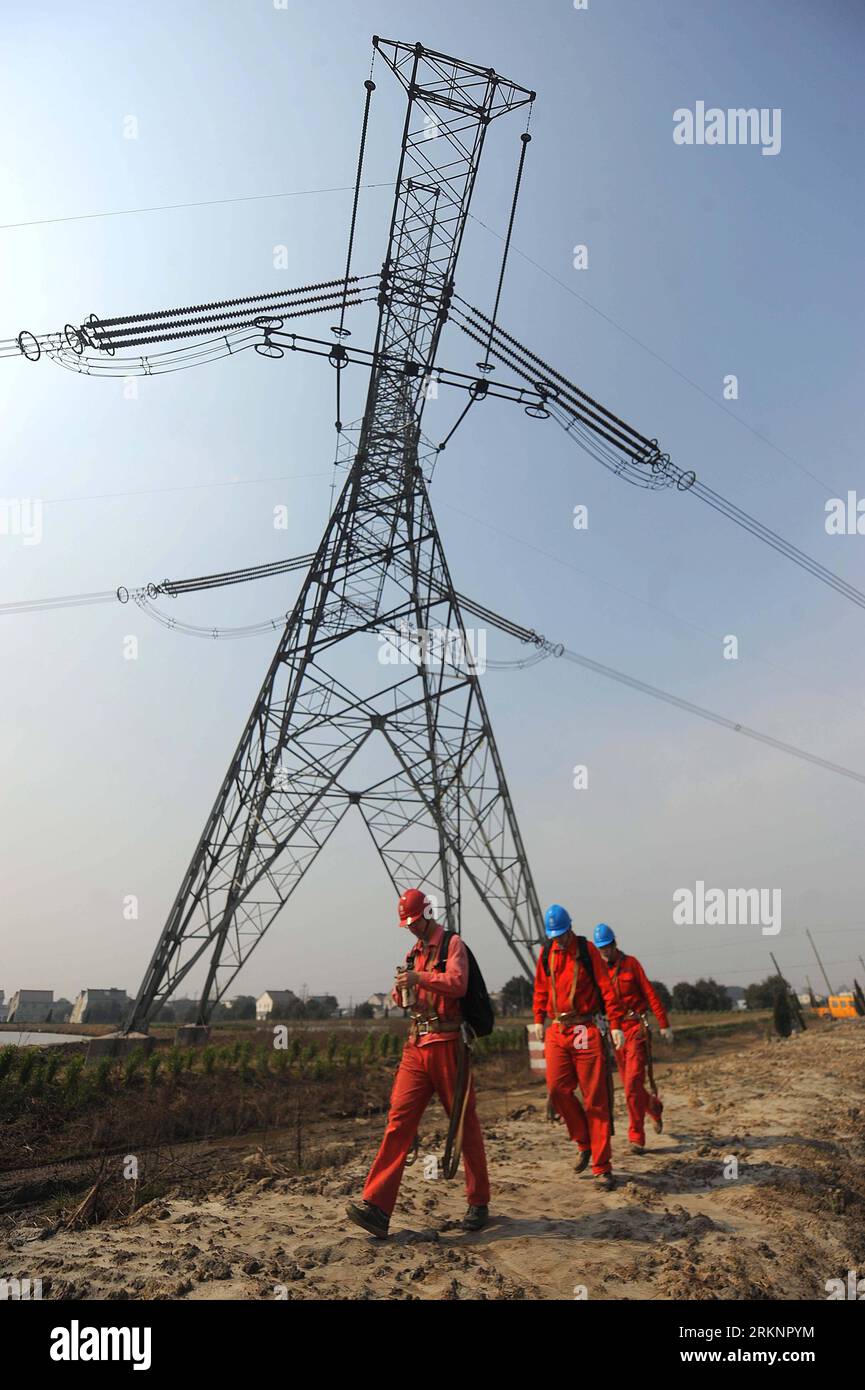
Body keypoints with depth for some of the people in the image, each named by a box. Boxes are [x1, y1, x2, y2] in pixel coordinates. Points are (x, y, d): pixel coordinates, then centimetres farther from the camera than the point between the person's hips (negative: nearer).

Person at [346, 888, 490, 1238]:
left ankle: (479, 1203, 21)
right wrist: (401, 994, 2)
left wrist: (421, 978, -31)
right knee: (399, 1120, -1)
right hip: (416, 1045, 6)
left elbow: (458, 983, -22)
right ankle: (376, 1206, -3)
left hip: (446, 1044, -6)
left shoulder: (452, 944, -5)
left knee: (465, 1123, 6)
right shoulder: (414, 952, 17)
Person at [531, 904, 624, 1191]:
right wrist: (539, 1020, 10)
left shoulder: (586, 950, -3)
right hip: (558, 1030, 3)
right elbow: (540, 989, 18)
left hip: (587, 1030, -3)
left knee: (595, 1099, 0)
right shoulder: (545, 954, 8)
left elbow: (605, 987, -5)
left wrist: (615, 1024, -11)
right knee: (557, 1089, -8)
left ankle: (602, 1167, 10)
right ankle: (585, 1142, 17)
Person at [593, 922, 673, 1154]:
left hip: (636, 1028, -4)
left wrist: (664, 1024, -5)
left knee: (633, 1084, -10)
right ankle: (655, 1107, 43)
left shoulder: (631, 963, -4)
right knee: (629, 1085, 14)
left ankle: (637, 1137, 1)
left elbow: (650, 993, -3)